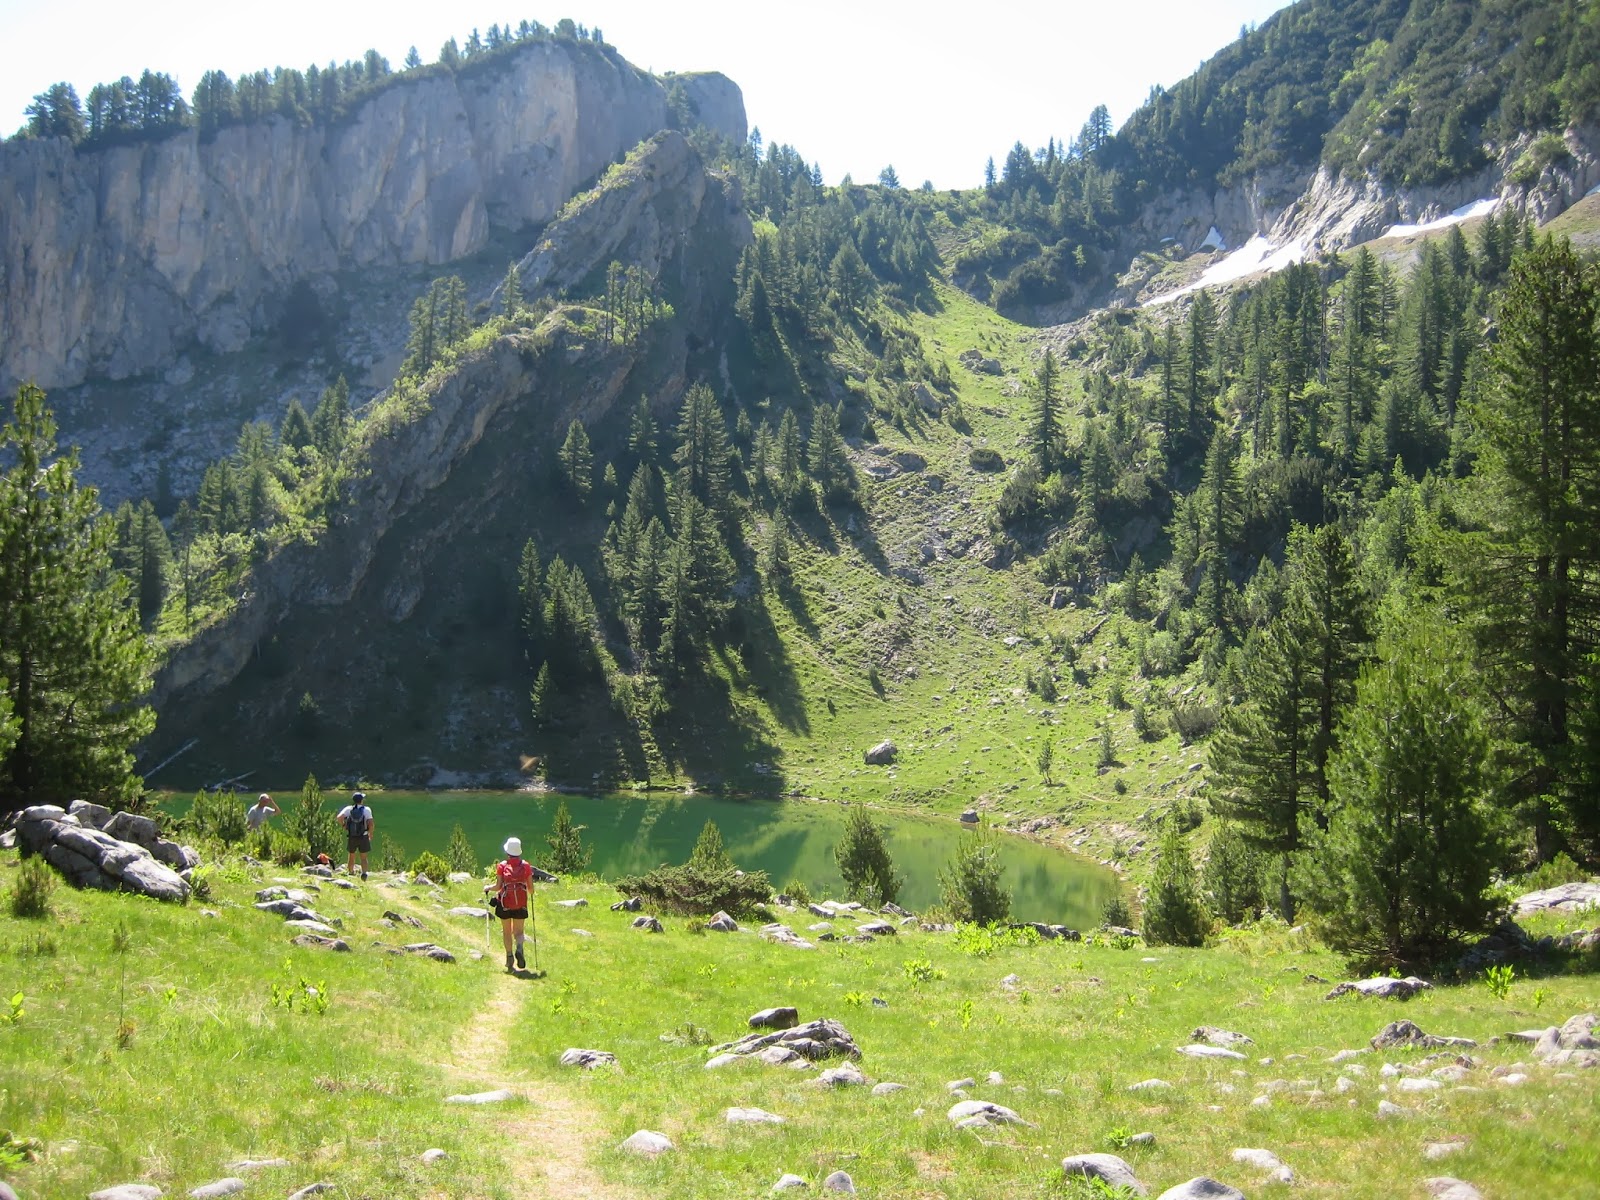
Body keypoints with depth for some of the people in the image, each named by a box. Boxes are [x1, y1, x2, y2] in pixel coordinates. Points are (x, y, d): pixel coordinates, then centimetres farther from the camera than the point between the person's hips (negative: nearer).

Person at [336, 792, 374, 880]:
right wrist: (370, 834, 0)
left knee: (351, 856, 19)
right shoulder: (366, 809, -6)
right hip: (363, 837, -2)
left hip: (351, 837, 2)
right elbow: (370, 823, -14)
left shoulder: (348, 809, -2)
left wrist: (344, 825, 1)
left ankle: (350, 873, 28)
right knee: (363, 858, 6)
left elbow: (339, 817, -16)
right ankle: (364, 872, -13)